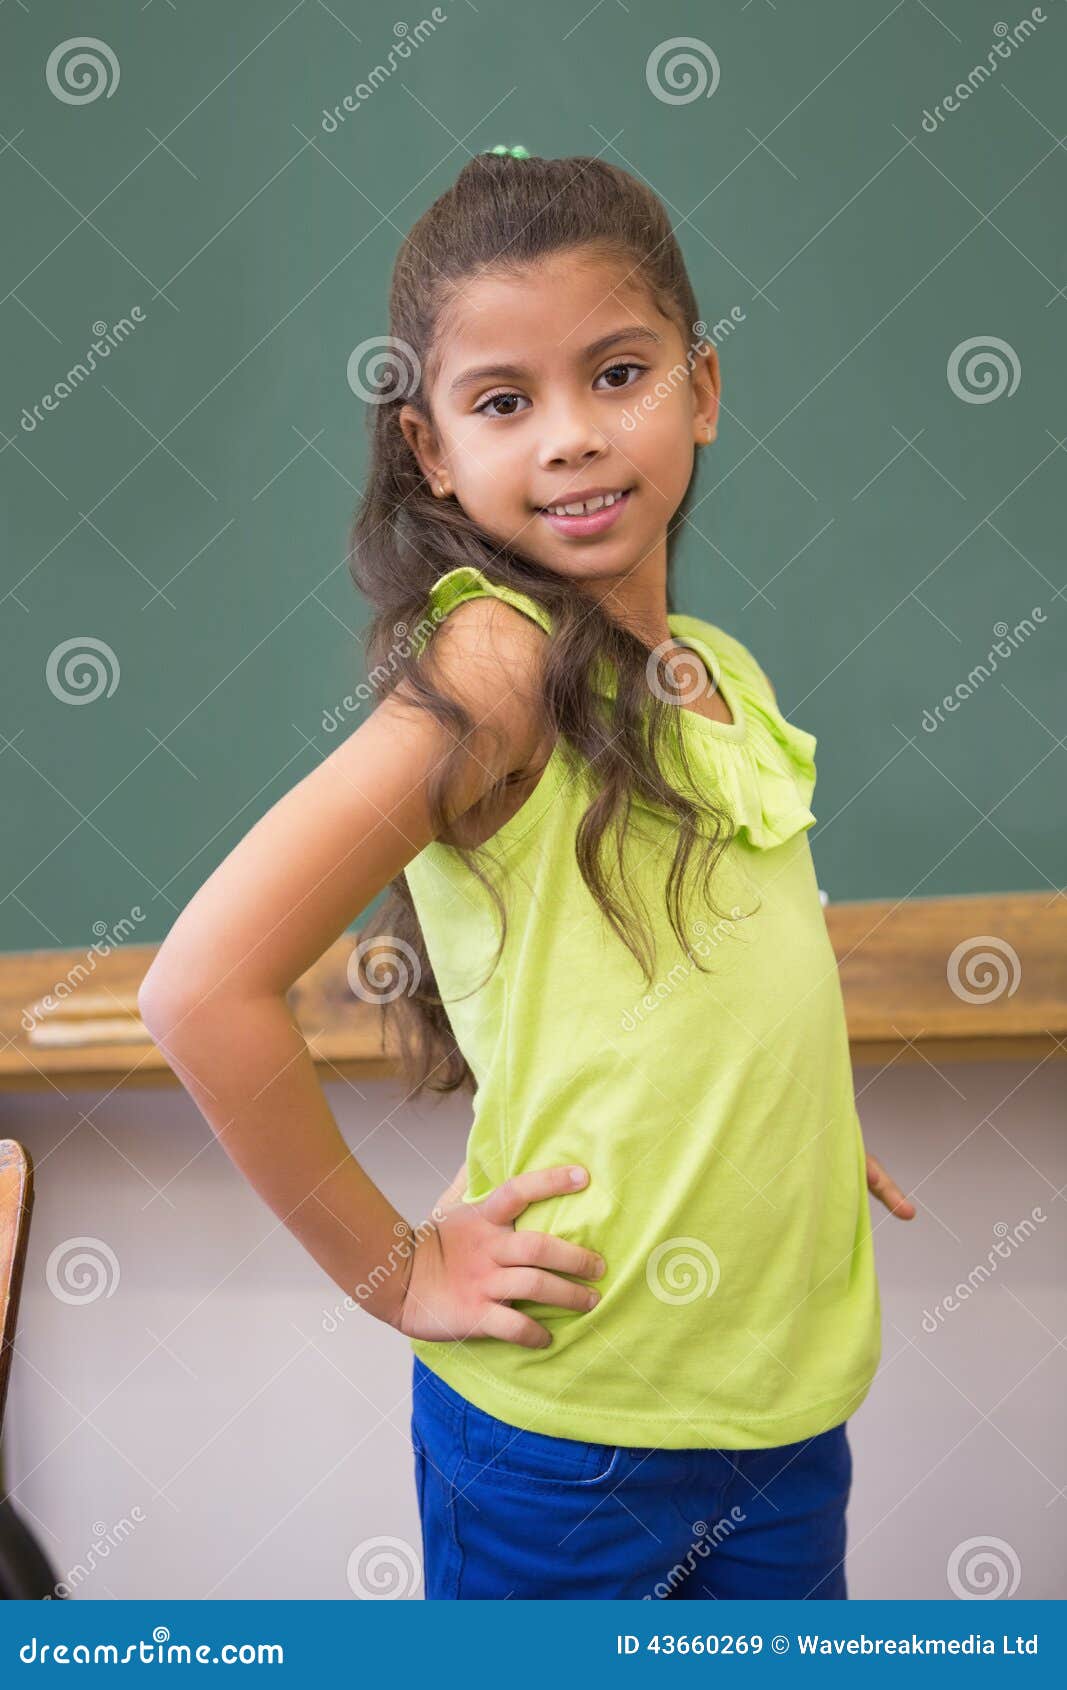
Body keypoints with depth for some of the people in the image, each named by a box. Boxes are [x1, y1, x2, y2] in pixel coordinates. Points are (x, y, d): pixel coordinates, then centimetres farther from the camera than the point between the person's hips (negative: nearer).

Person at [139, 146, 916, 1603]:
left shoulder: (724, 674, 3)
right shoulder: (500, 655, -19)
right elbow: (206, 985, -28)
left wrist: (799, 1134, 5)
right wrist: (391, 1270, -17)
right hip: (571, 1438, -6)